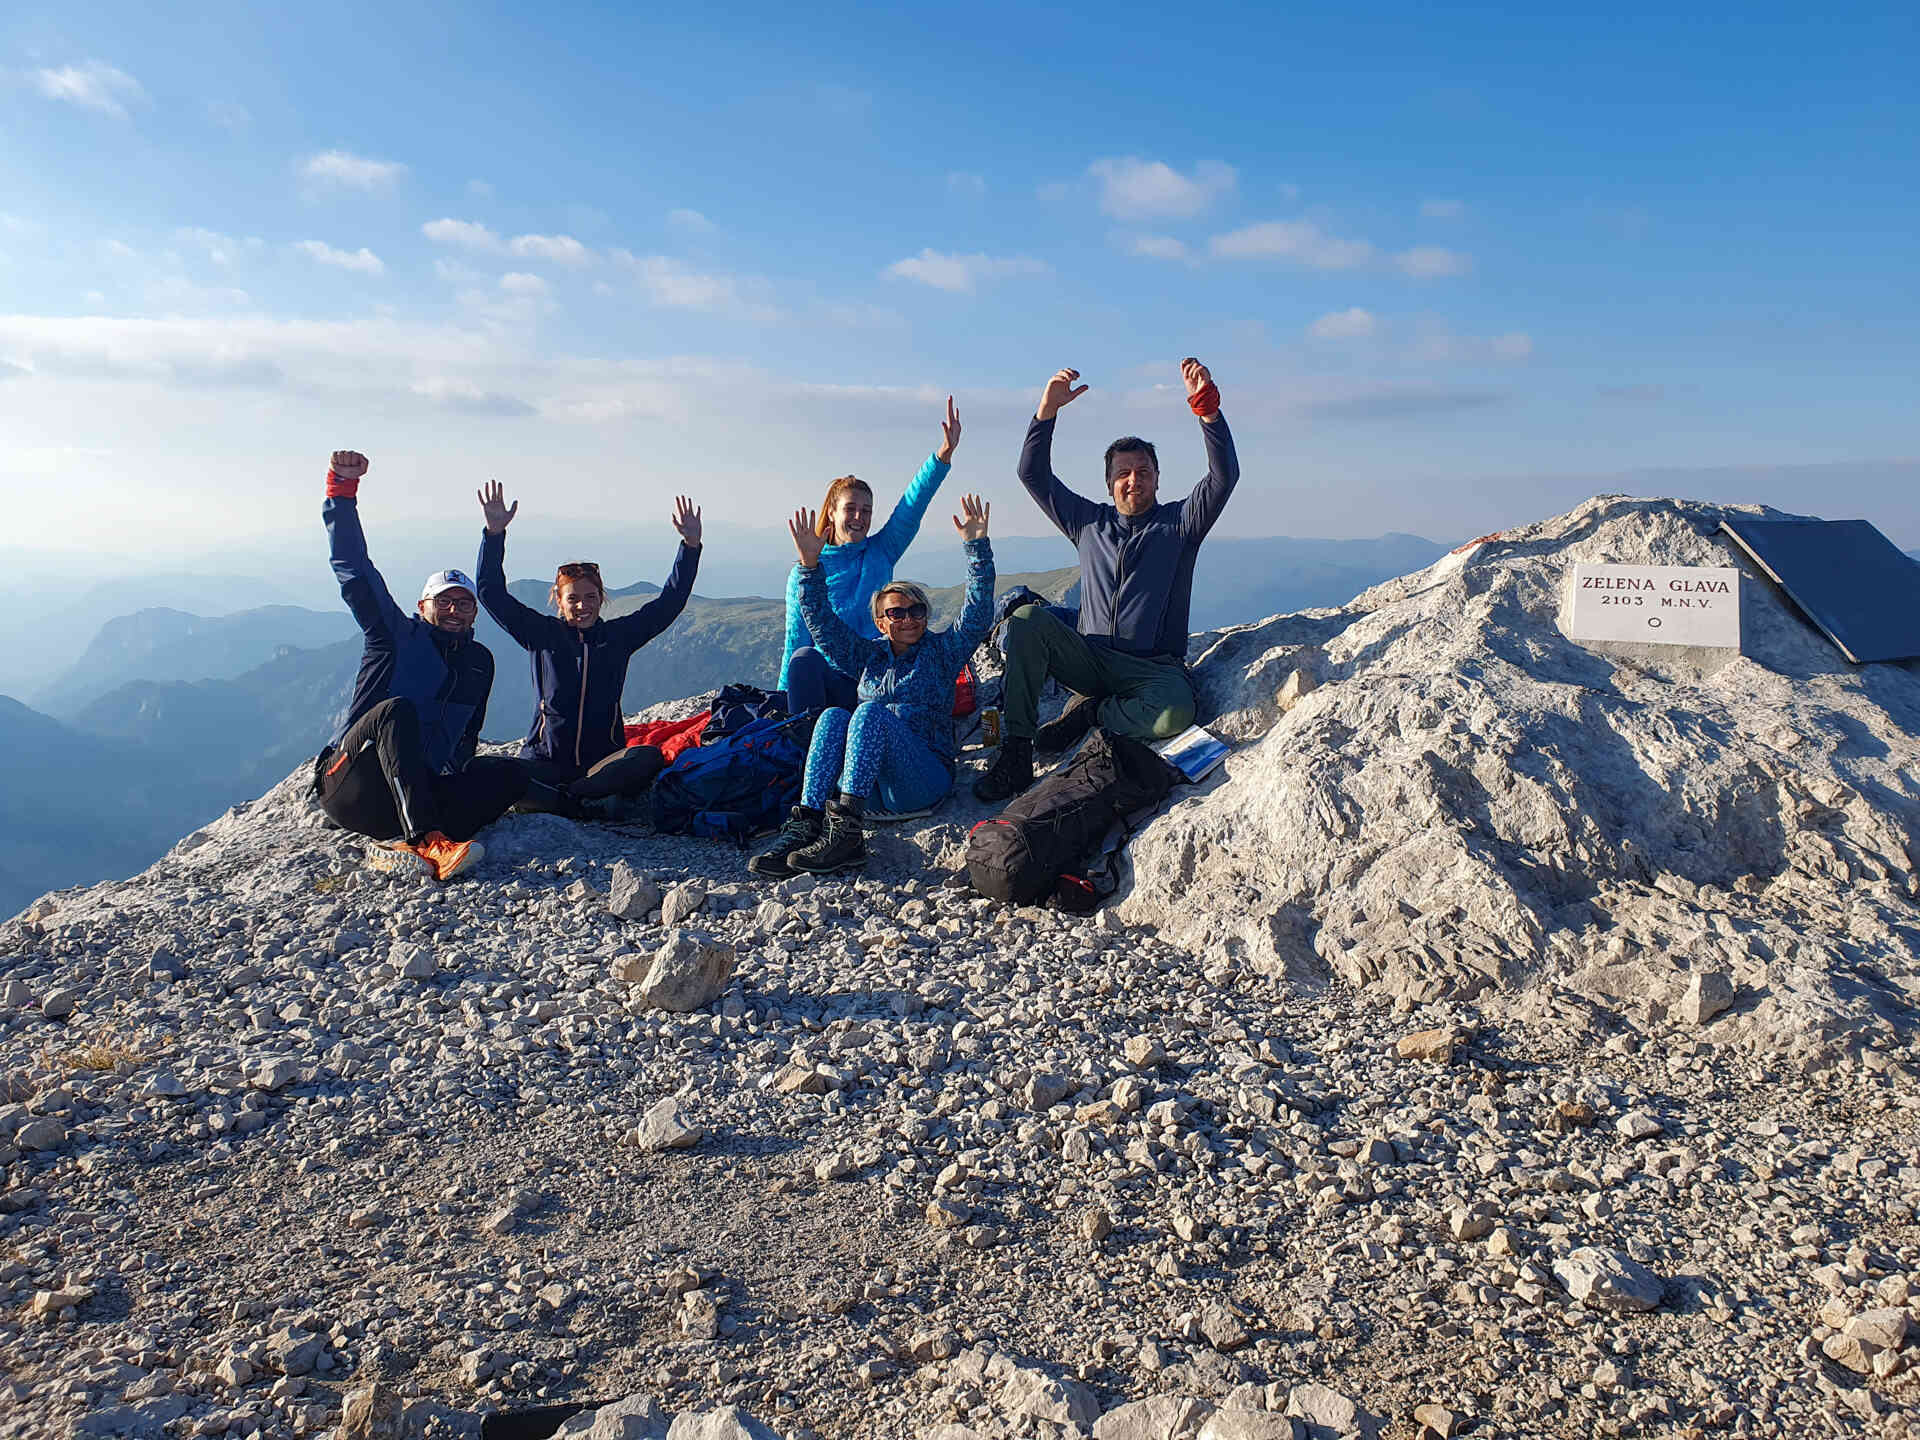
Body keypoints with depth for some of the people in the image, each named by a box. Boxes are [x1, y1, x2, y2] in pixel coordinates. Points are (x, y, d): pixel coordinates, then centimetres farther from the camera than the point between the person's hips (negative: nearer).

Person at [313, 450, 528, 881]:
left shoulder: (479, 661, 18)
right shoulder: (398, 635, 7)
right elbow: (354, 569, -3)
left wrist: (457, 775, 8)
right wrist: (342, 490, -11)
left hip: (418, 793, 4)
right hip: (348, 788, -4)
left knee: (511, 774, -18)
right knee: (395, 710, -33)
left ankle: (406, 847, -37)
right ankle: (428, 842, -49)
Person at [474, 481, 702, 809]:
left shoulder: (618, 635, 11)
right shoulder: (543, 634, 9)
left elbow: (669, 601, 7)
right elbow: (492, 593, 3)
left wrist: (691, 545, -2)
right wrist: (495, 532, -7)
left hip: (603, 760, 1)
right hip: (546, 761, -1)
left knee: (650, 758, -33)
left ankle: (563, 798, -31)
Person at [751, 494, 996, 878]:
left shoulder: (941, 651, 13)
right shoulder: (868, 656, 22)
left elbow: (978, 616, -1)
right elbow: (822, 623, 14)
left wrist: (976, 546, -10)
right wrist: (810, 566, 1)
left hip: (924, 781, -3)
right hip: (871, 786, 4)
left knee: (870, 712, -28)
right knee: (832, 716, -23)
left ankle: (845, 828, -44)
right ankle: (804, 826, -39)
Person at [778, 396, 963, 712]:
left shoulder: (881, 553, 12)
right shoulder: (804, 572, 9)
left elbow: (913, 504, -2)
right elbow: (795, 641, 7)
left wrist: (945, 453, -15)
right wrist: (785, 704, -1)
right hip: (831, 680, -1)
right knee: (805, 659, -35)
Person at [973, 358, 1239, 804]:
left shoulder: (1179, 522, 7)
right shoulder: (1089, 522, 16)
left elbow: (1224, 476, -10)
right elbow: (1034, 475, 11)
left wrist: (1206, 404, -22)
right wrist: (1048, 409, -2)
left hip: (1155, 668, -3)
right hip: (1090, 660, 3)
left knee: (1174, 711, -37)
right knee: (1027, 619, -24)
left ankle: (1087, 714, -8)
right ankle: (1016, 751, -26)